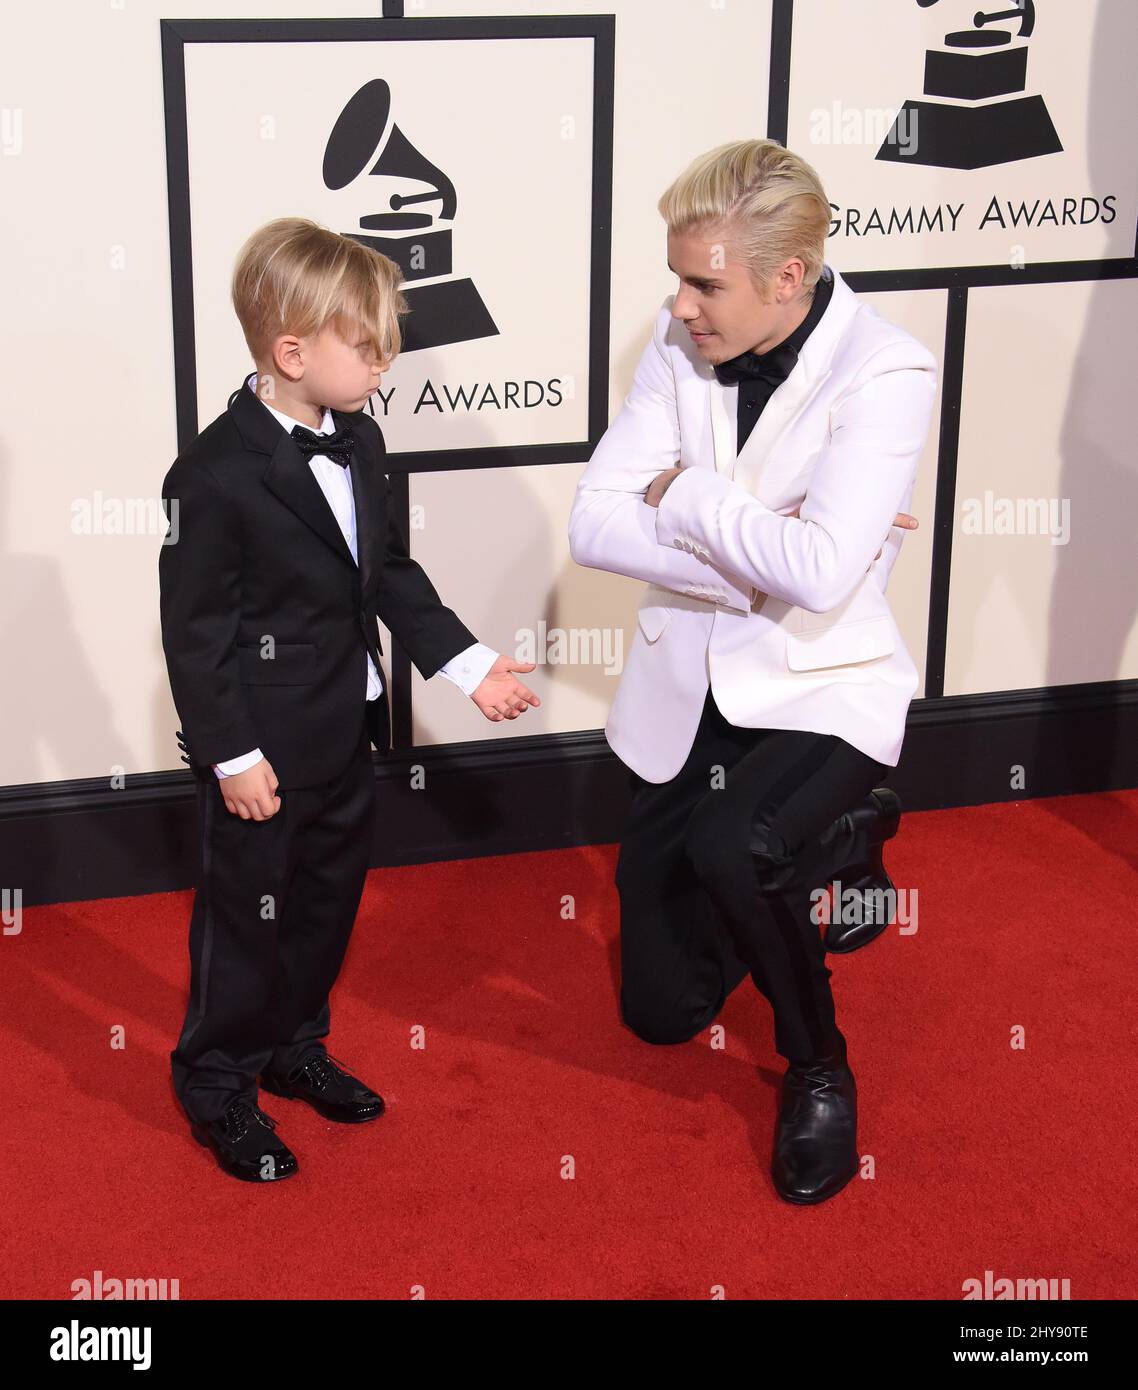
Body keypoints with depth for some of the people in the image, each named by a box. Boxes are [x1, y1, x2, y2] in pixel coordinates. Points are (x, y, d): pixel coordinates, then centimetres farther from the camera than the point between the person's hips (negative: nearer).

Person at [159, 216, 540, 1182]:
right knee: (247, 911, 7)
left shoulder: (358, 441, 2)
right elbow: (194, 628, -17)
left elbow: (392, 573, 12)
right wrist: (232, 754, -16)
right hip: (266, 748, -8)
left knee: (328, 897, 20)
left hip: (346, 732, 8)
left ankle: (293, 1046, 40)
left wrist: (468, 664, 7)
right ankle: (219, 1083, 26)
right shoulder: (218, 475, -22)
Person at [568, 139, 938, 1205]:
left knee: (729, 847, -37)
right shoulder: (681, 343, -7)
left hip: (819, 689, -5)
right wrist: (760, 550, -23)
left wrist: (682, 496, -19)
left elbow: (819, 572, -33)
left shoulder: (884, 373, -21)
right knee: (661, 1007, 11)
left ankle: (819, 1065, -7)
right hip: (690, 687, 5)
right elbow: (594, 525, -13)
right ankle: (797, 868, 42)